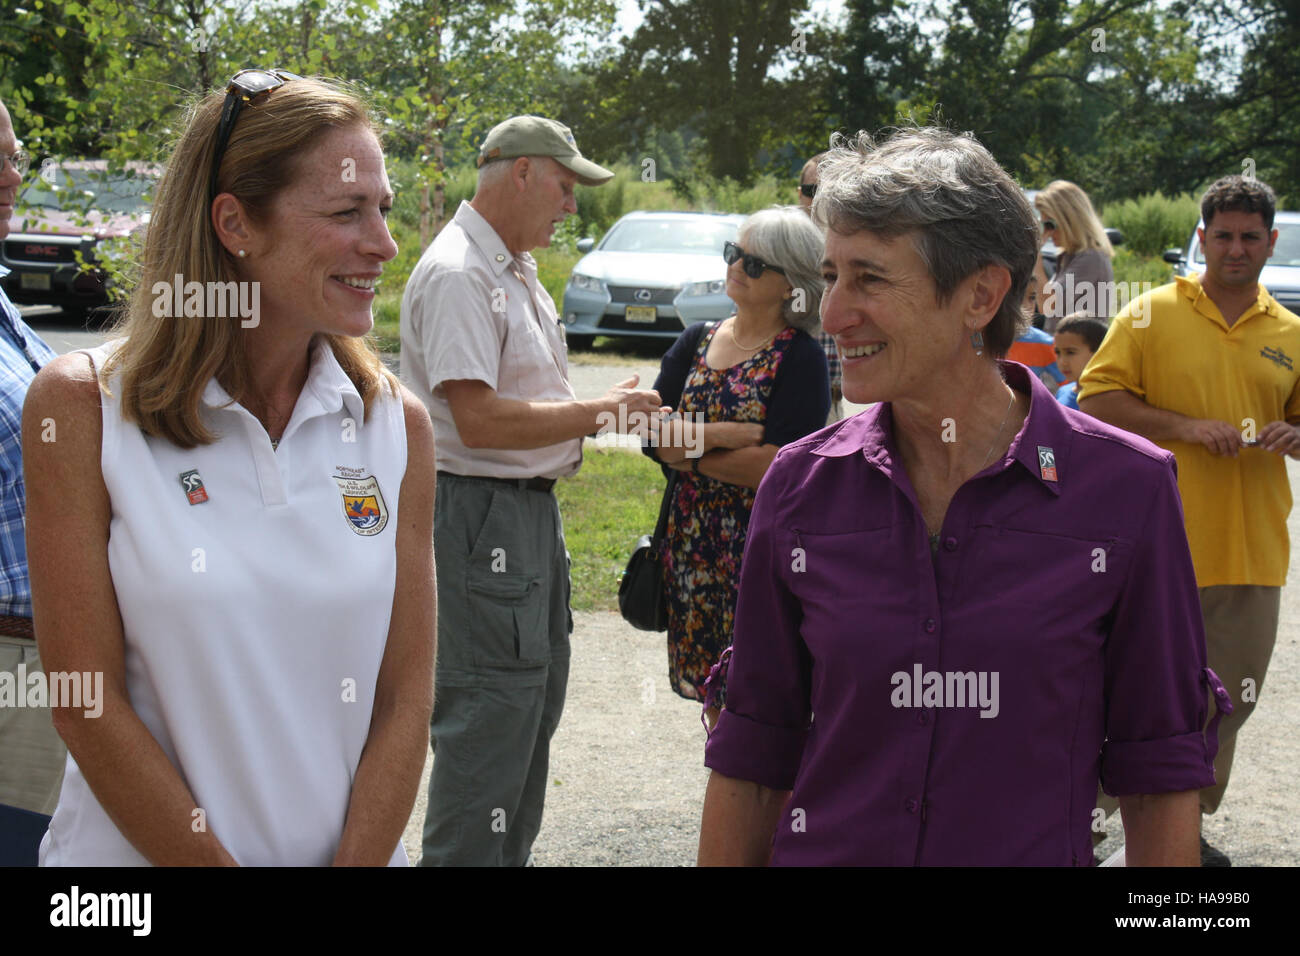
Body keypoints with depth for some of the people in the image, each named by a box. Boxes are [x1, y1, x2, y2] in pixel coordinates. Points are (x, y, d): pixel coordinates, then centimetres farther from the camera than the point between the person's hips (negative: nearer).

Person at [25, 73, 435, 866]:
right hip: (139, 851, -3)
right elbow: (88, 703, -13)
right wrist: (218, 862, -16)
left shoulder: (399, 424, -3)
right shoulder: (82, 405, -11)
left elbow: (406, 697, -4)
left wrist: (355, 861, -14)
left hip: (353, 852, 3)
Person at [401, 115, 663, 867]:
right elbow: (478, 419, -25)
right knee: (491, 711, -7)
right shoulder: (457, 273, -17)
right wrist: (597, 413, -18)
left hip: (533, 504, 11)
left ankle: (510, 853, 31)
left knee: (536, 694, 19)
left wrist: (609, 409, 7)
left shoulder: (518, 271, 15)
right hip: (480, 509, -11)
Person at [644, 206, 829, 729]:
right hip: (695, 537, 6)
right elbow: (654, 434, -1)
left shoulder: (801, 358, -9)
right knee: (714, 690, 14)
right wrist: (729, 435, -14)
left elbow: (779, 467, -18)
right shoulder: (696, 342, 9)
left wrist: (687, 448, -8)